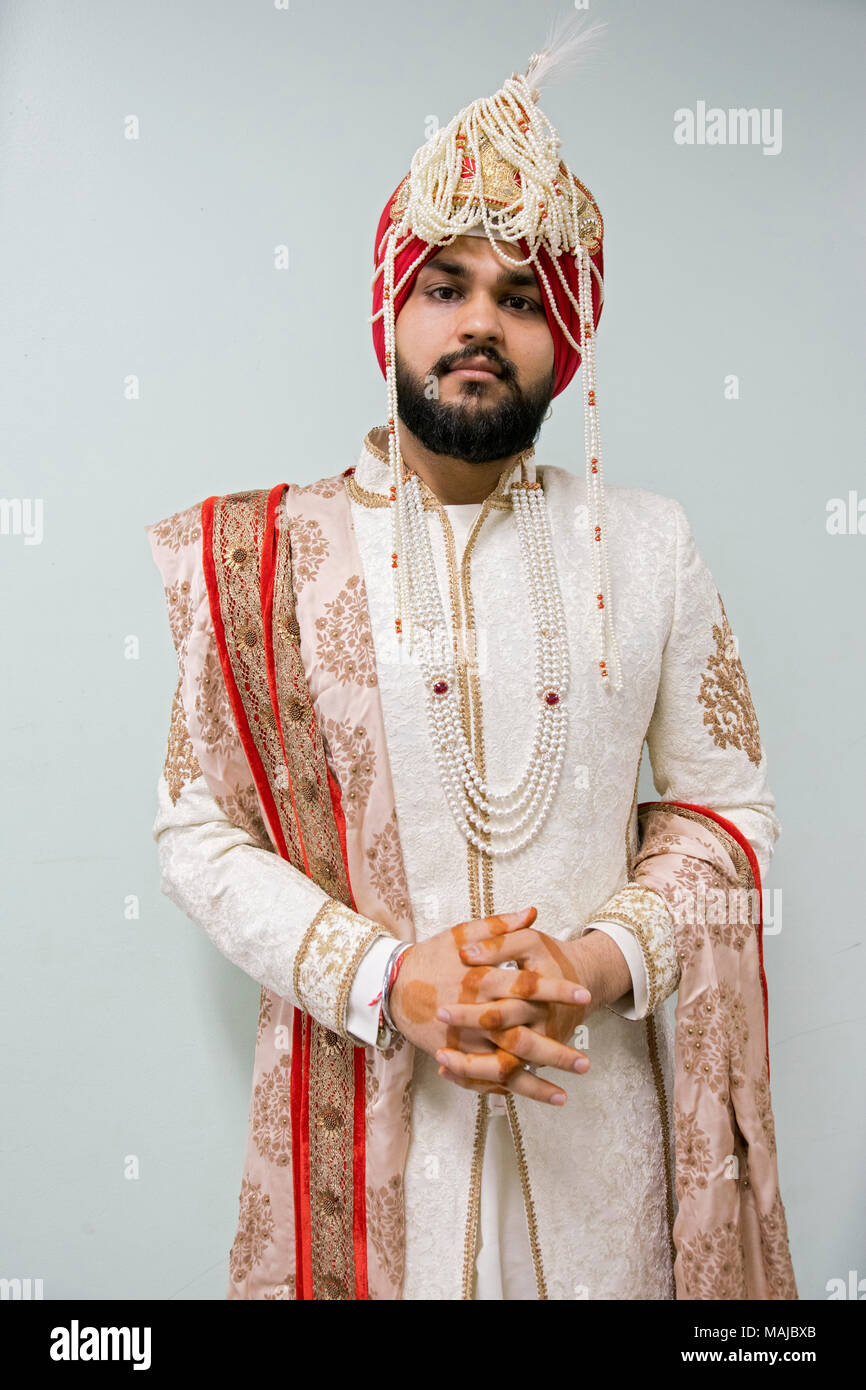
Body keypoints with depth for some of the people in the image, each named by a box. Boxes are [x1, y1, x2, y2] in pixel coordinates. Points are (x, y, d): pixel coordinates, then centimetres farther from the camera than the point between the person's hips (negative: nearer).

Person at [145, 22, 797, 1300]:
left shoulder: (649, 546, 1)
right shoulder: (271, 553, -3)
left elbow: (730, 804, 3)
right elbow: (198, 832, -4)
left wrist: (605, 960, -13)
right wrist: (385, 983, -17)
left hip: (595, 1092, 2)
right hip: (364, 1107, -1)